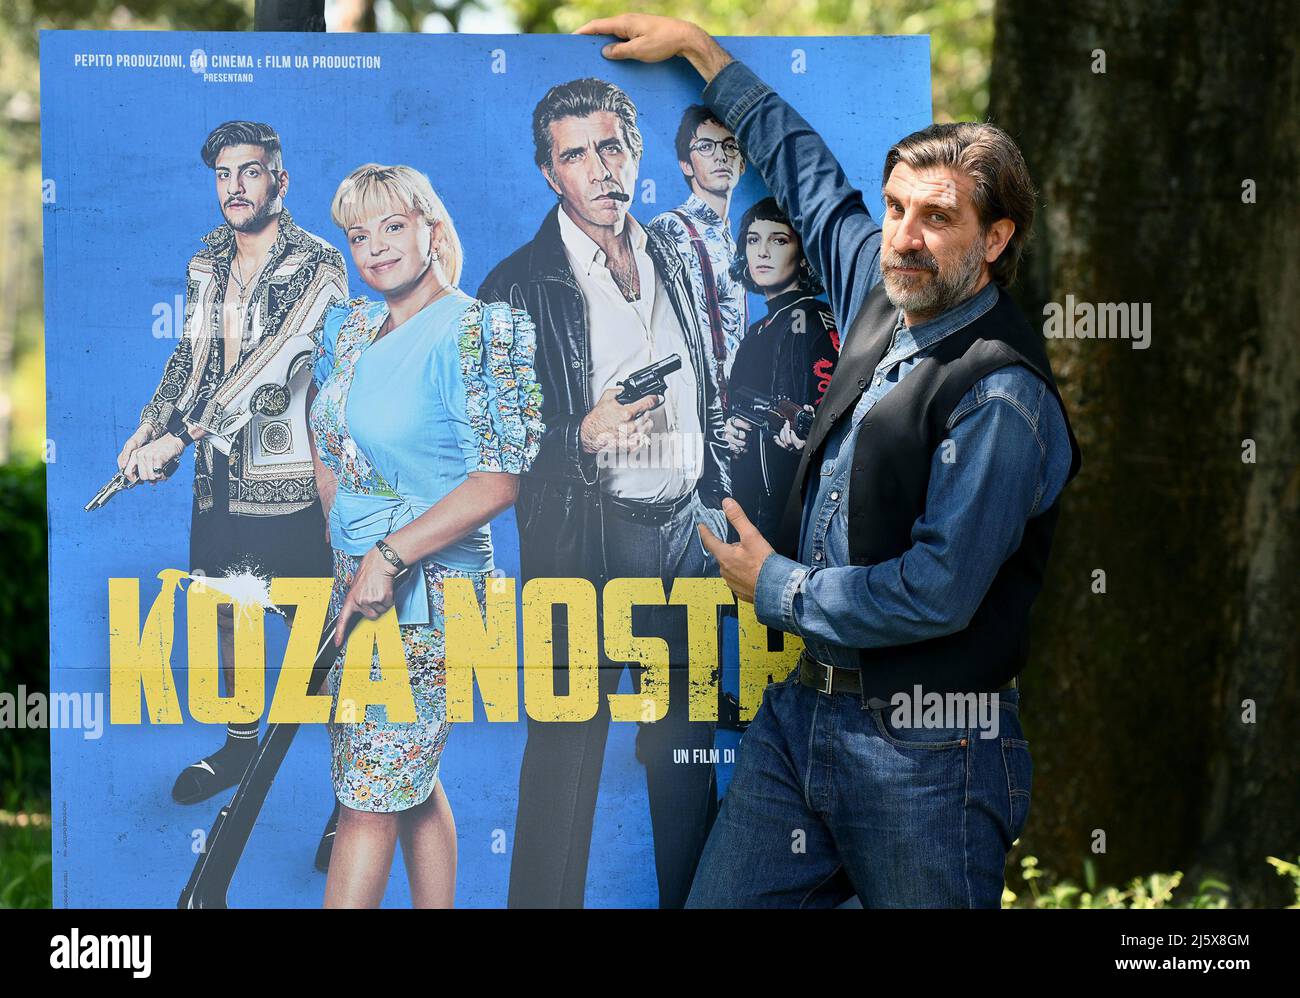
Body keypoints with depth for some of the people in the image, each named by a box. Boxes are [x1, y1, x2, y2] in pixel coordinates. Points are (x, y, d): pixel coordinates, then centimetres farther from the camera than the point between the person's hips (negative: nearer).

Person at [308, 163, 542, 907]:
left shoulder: (471, 332, -13)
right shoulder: (351, 329, 10)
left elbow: (498, 482, -20)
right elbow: (328, 443, 25)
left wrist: (390, 556, -22)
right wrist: (341, 528, 9)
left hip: (427, 589, -8)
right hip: (353, 581, 8)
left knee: (370, 798, -6)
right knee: (410, 783, 13)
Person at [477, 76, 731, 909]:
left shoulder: (675, 263, 12)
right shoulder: (519, 286, -5)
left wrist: (718, 509, 16)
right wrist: (585, 435, -19)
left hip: (686, 536, 5)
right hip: (582, 548, -5)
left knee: (689, 748, 10)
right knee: (567, 752, -3)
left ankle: (692, 896, 21)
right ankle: (546, 902, 6)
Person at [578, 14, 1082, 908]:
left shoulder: (1002, 395, -16)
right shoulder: (882, 298, 8)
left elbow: (937, 593, -20)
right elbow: (804, 165, 26)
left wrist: (777, 589, -6)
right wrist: (696, 46, 32)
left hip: (924, 745, -8)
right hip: (803, 710, 8)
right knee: (718, 902, 4)